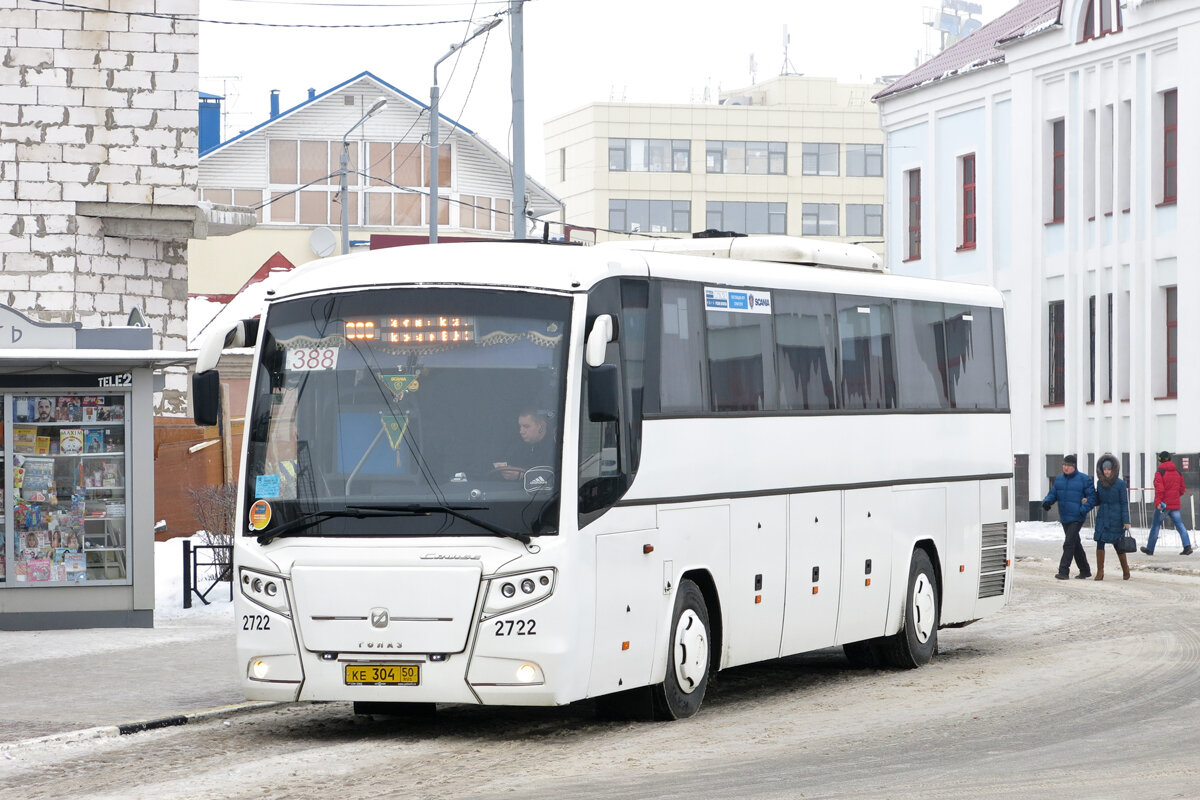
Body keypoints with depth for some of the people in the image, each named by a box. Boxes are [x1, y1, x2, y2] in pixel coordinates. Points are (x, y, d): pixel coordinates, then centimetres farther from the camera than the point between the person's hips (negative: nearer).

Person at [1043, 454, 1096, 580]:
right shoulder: (1059, 480, 12)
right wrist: (1046, 502, -8)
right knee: (1075, 544, 14)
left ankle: (1063, 571, -16)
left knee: (1069, 543, -14)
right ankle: (1085, 570, 25)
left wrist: (1083, 510, -19)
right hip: (1064, 518, 7)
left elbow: (1092, 497, -7)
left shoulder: (1084, 479, -7)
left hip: (1077, 518, -7)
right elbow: (1053, 494, 14)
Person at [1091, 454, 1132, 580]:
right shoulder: (1100, 483, 4)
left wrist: (1126, 521, -10)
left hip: (1116, 517, -4)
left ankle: (1125, 571, 22)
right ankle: (1100, 572, -2)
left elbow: (1124, 503, -7)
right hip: (1102, 517, 4)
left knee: (1118, 544, 4)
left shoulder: (1120, 483, -8)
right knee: (1100, 543, -6)